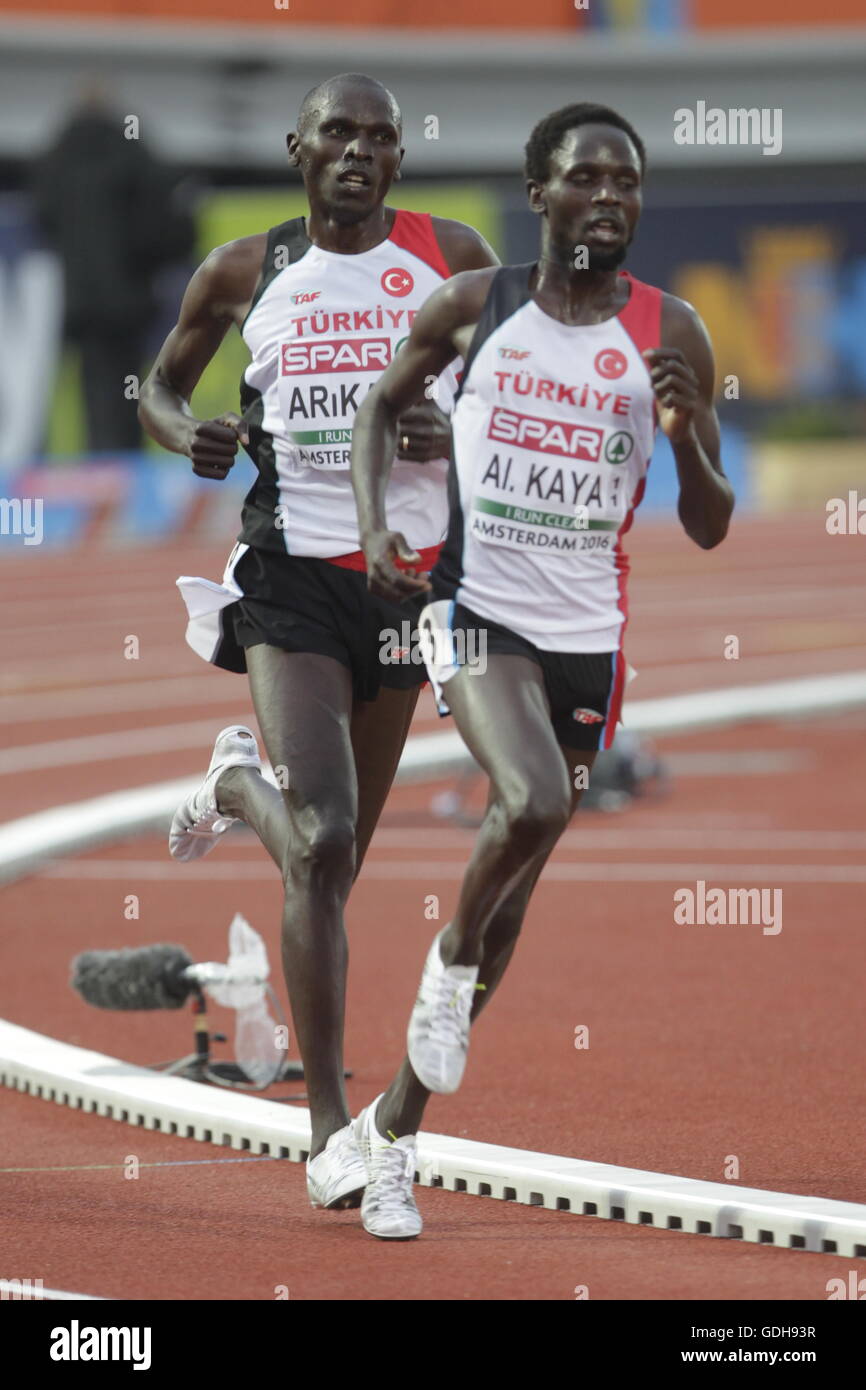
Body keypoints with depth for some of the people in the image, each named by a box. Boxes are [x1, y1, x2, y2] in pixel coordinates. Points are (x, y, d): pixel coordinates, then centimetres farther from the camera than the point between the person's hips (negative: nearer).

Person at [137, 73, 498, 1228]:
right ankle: (331, 1130, -10)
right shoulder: (246, 272, 4)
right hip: (289, 571, -2)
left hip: (408, 569, 2)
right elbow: (160, 385, 18)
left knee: (338, 858, 15)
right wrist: (188, 435, -6)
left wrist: (455, 434, -12)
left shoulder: (453, 259, 4)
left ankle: (239, 787, 53)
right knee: (322, 848, -18)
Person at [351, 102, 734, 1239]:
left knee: (513, 886, 9)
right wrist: (376, 526, -1)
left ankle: (395, 1123, 23)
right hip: (478, 606, -3)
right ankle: (452, 963, 1)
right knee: (534, 804, -30)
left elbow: (709, 529, 2)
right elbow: (382, 406, 16)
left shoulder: (669, 334, 0)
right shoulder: (473, 306, -1)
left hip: (587, 634, 3)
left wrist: (689, 438, -18)